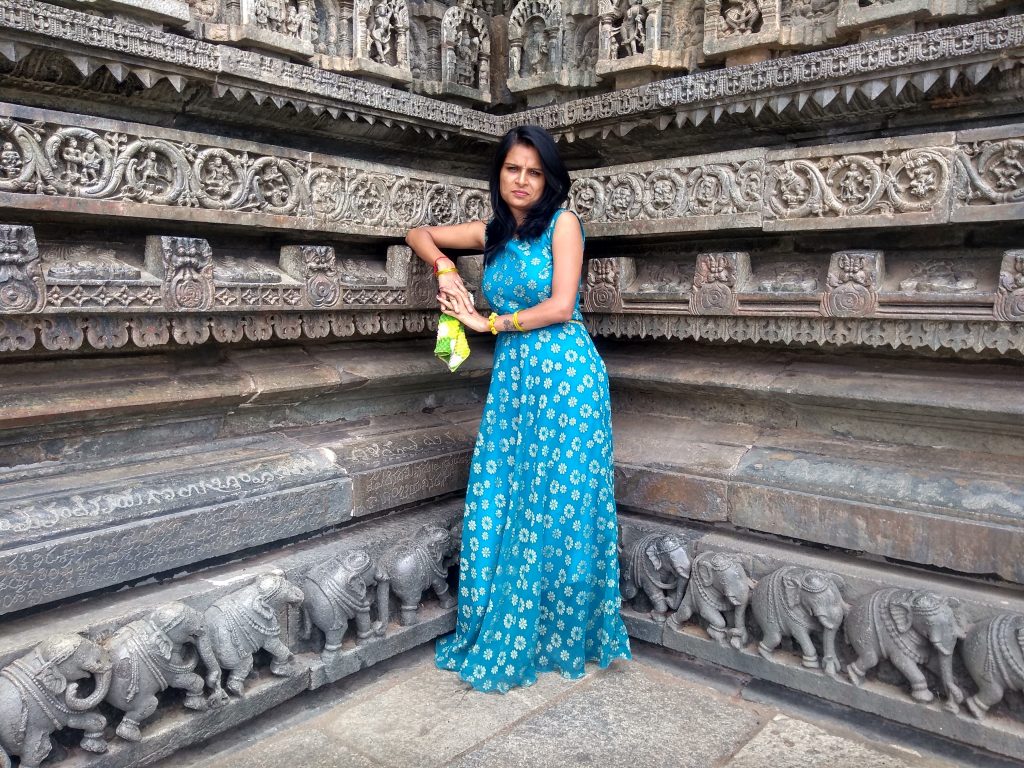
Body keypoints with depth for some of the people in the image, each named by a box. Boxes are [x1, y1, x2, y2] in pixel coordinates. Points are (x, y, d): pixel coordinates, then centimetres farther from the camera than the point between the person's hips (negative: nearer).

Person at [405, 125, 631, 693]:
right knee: (497, 508, 5)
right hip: (511, 380, 5)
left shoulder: (562, 223, -1)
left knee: (555, 511, 1)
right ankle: (495, 636, 21)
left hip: (564, 378, -5)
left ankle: (555, 637, 18)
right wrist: (446, 269, 4)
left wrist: (488, 322, -3)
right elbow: (419, 234, 24)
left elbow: (560, 306, -10)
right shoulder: (492, 232, 14)